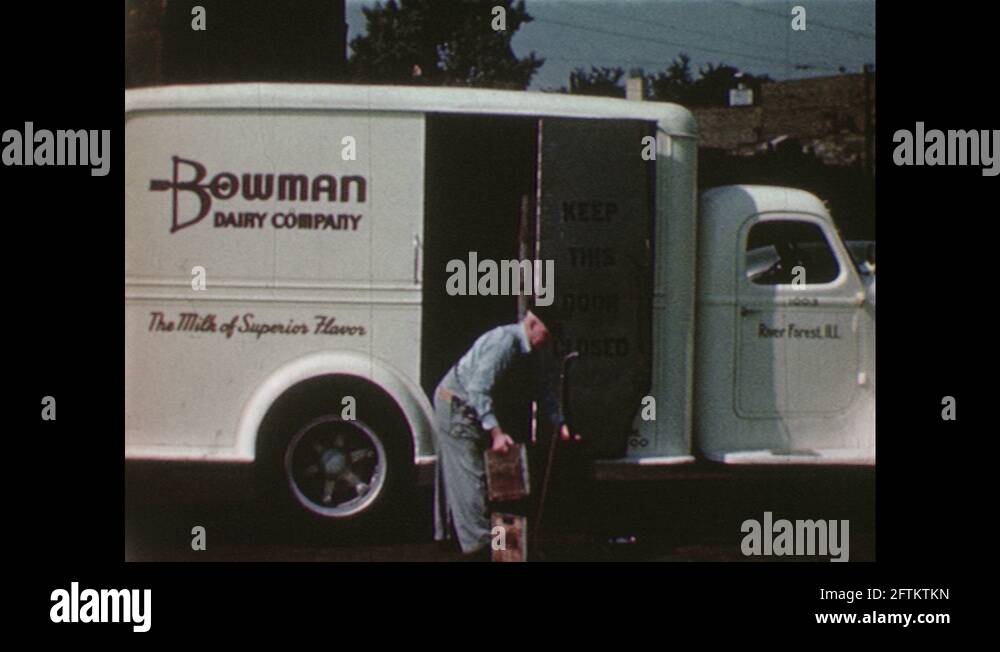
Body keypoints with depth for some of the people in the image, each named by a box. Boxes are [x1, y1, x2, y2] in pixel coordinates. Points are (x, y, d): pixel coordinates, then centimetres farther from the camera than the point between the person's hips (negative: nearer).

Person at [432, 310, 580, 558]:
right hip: (455, 404, -9)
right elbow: (479, 390, -34)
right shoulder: (503, 342, -30)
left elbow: (544, 390, 5)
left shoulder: (535, 352, -2)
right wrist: (496, 432, -37)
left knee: (454, 472, 18)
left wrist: (561, 425, -6)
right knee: (470, 475, -9)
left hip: (475, 407, 9)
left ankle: (445, 532, 28)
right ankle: (479, 542, -7)